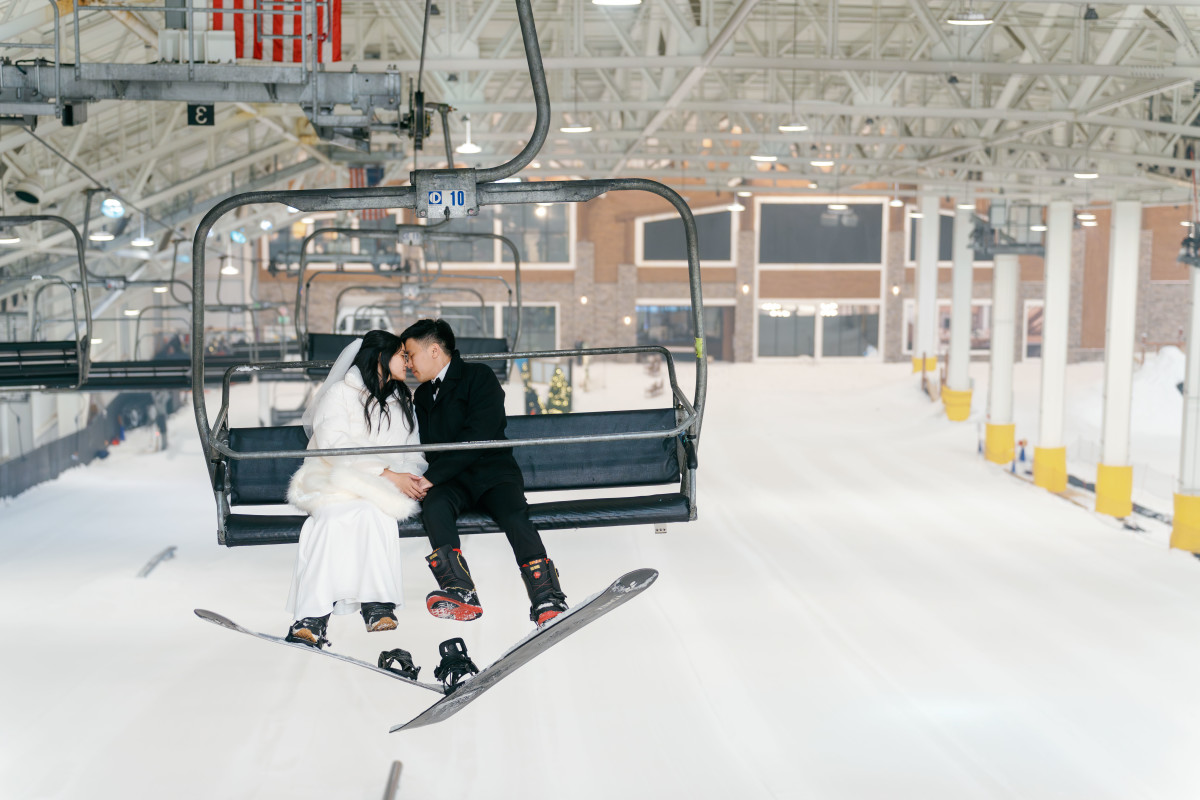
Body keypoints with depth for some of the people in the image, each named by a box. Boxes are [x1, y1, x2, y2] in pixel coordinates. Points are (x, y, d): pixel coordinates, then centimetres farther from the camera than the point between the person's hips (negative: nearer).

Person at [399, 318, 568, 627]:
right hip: (451, 481, 4)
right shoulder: (422, 396, 23)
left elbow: (477, 437, -13)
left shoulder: (479, 376, -1)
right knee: (434, 506, -32)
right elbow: (423, 448, 23)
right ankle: (460, 593, -46)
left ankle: (547, 600, -38)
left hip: (493, 470, -4)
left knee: (513, 513, -35)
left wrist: (432, 476, -17)